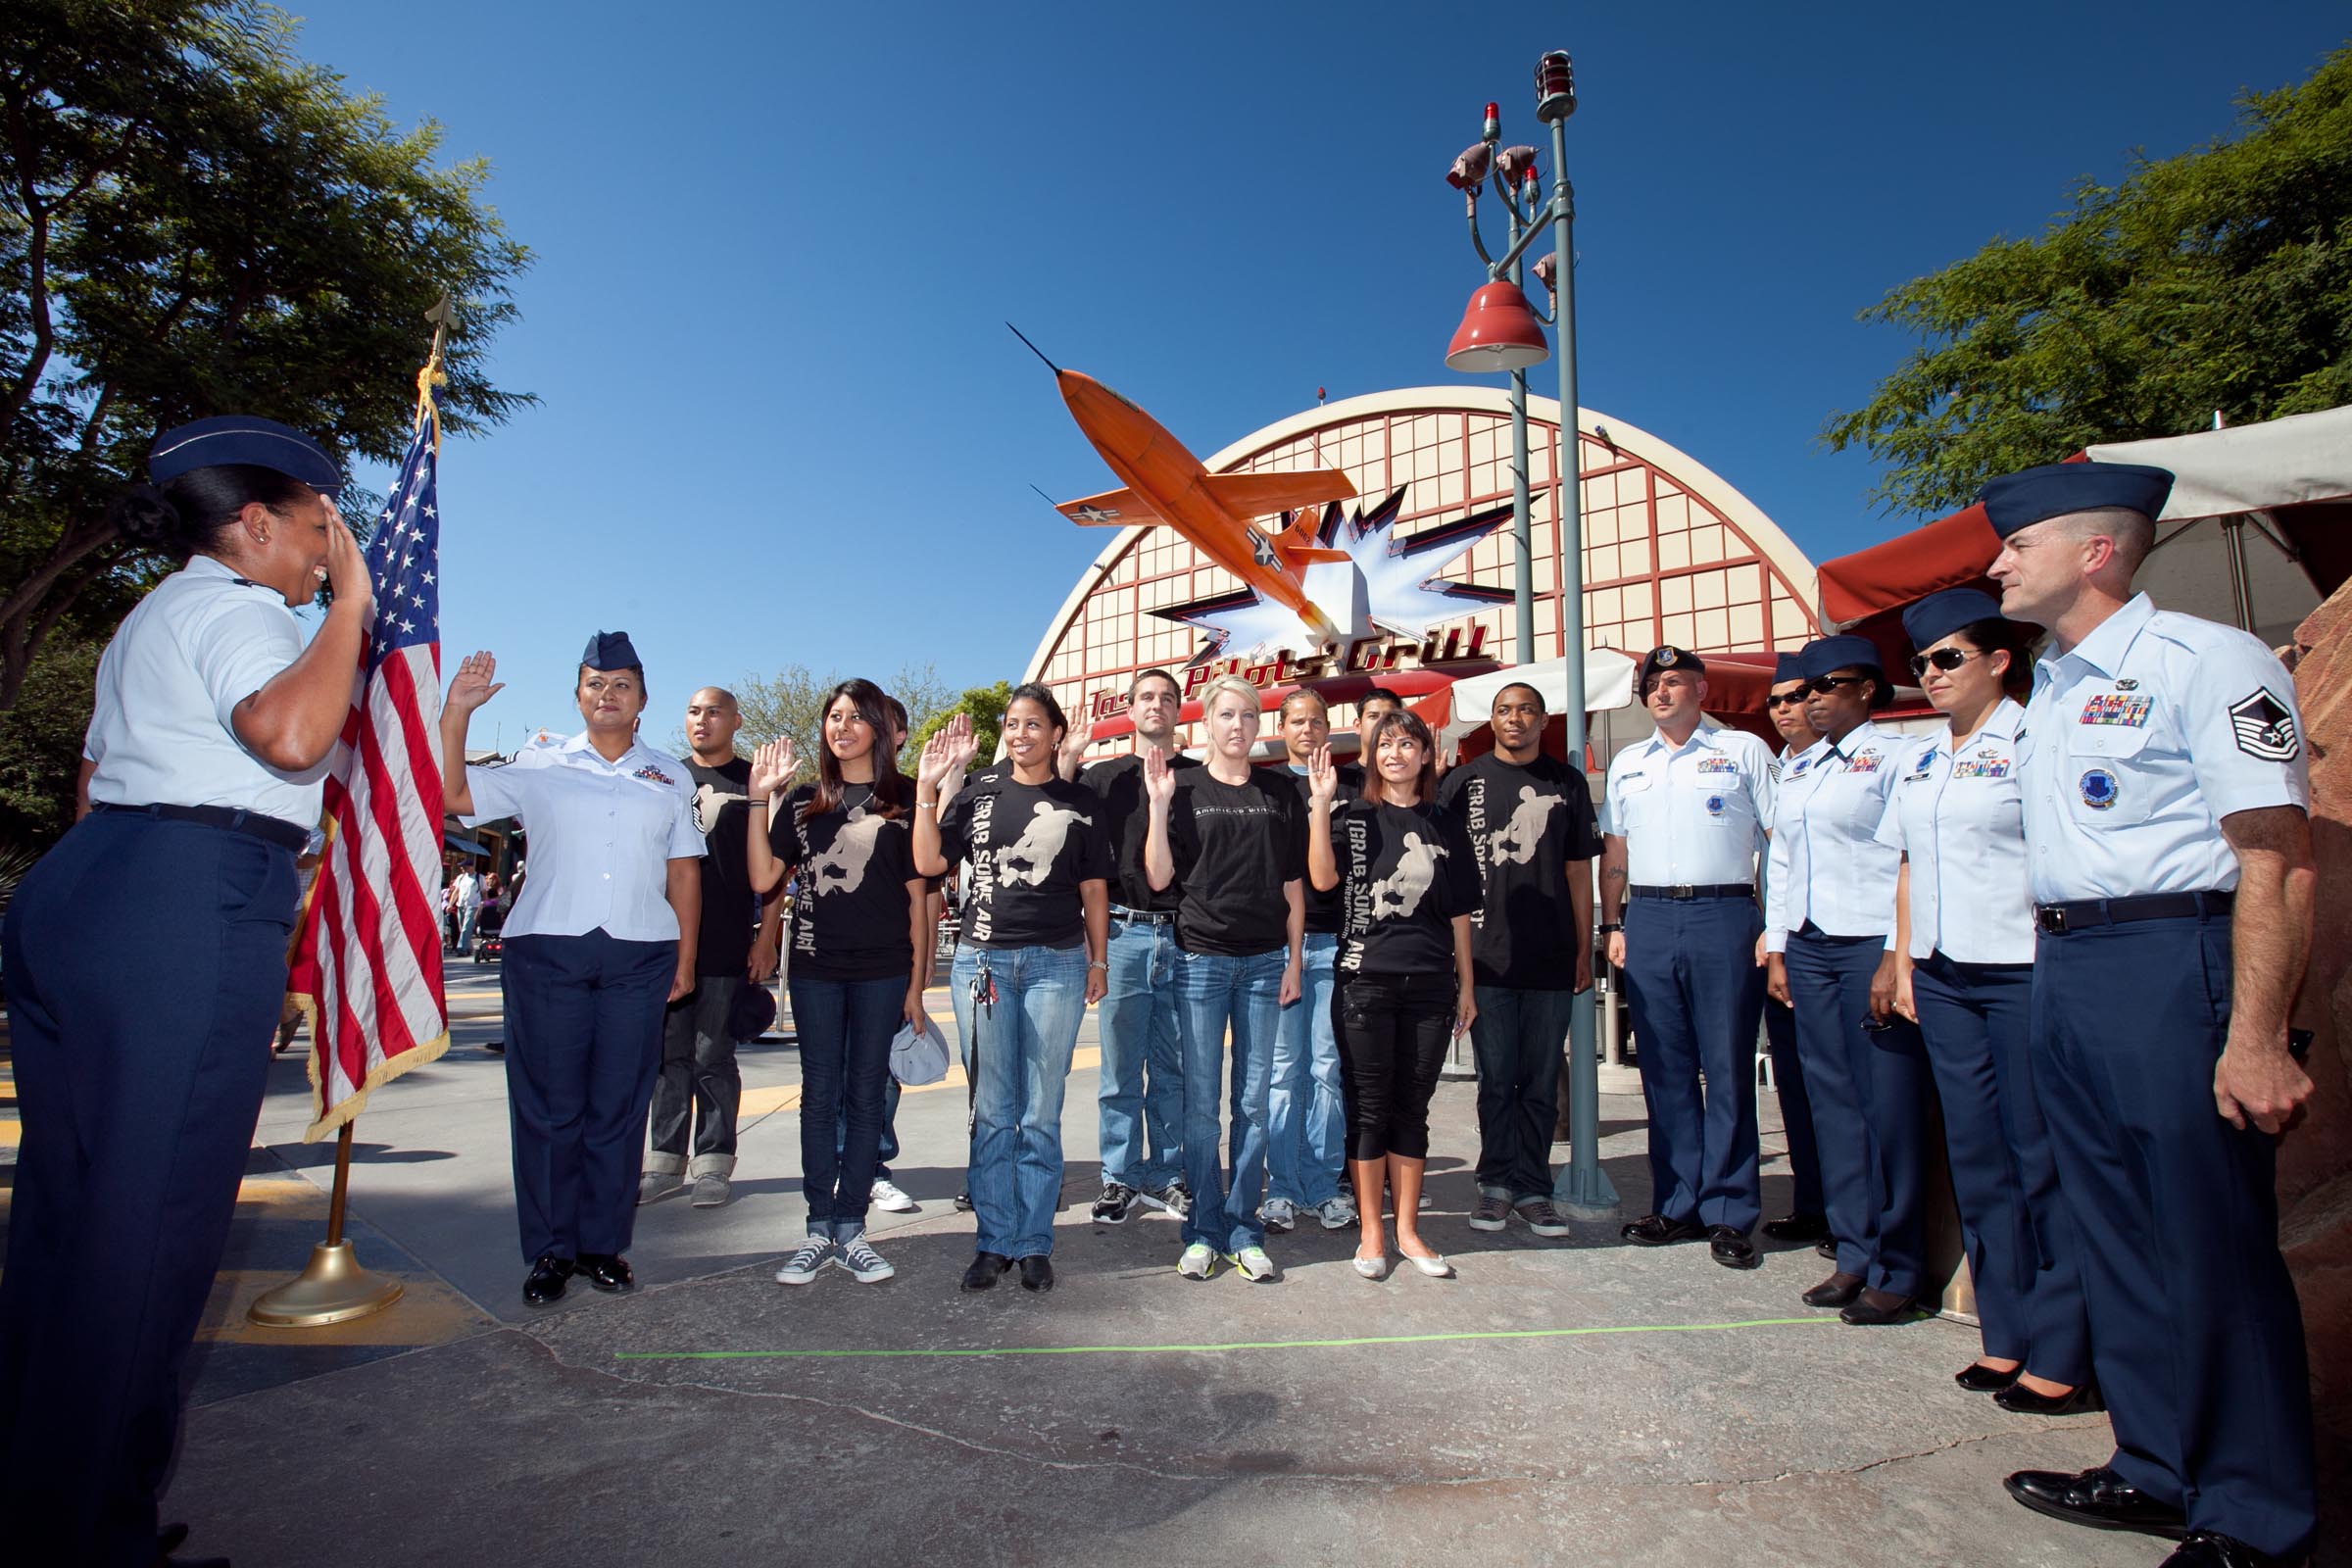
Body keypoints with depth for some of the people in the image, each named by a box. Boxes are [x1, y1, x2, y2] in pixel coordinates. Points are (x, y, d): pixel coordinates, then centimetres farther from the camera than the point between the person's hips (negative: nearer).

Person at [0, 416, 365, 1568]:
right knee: (146, 1227, -4)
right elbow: (289, 733, -28)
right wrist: (350, 600, -17)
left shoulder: (149, 619, 24)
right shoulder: (234, 605, -7)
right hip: (184, 917, -11)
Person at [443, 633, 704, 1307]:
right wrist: (457, 709, -2)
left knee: (620, 1106, 4)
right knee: (547, 1105, 2)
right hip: (547, 949, -1)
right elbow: (450, 794, 3)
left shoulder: (669, 777, 15)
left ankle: (604, 1246, 15)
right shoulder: (539, 766, 11)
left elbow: (684, 870, 14)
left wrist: (686, 957, 9)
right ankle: (549, 1251, 14)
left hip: (640, 956, 1)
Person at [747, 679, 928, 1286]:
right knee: (820, 1096, 6)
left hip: (882, 971, -2)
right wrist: (758, 798, -5)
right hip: (815, 969, 2)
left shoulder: (903, 800, 3)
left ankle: (851, 1227, 15)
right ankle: (819, 1229, 15)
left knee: (865, 1096, 5)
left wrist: (916, 983, -1)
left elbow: (917, 895, 2)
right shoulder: (804, 800, 10)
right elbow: (763, 879, 2)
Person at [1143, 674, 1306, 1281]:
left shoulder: (1279, 795, 9)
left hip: (1263, 961, 2)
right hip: (1200, 957, -2)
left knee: (1253, 1101, 6)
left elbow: (1292, 886, 11)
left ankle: (1245, 1231, 16)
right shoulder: (1183, 788, 3)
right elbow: (1159, 878, -2)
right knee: (1201, 1101, 3)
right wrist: (1159, 806, -11)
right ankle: (1204, 1230, 15)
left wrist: (1293, 960, 6)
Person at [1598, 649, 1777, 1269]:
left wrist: (1773, 926, -7)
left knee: (1728, 1067, 0)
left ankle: (1730, 1212, 10)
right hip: (1648, 921, 4)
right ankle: (1678, 1205, 17)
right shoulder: (1627, 764, 17)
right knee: (1664, 1070, 7)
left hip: (1724, 917, -4)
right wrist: (1613, 925, 10)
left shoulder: (1743, 750, 5)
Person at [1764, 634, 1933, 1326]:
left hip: (1871, 944, -7)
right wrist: (1776, 949, 12)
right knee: (1833, 1105, 9)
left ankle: (1898, 1274, 10)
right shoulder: (1798, 769, 17)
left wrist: (1895, 959, -16)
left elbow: (1915, 863, -10)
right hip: (1808, 949, 7)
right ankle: (1855, 1257, 19)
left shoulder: (1892, 757, -4)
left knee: (1888, 1107, -1)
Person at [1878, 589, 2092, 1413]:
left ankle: (2060, 1359, 14)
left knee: (2041, 1159, 1)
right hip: (1943, 980, 7)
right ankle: (2006, 1338, 24)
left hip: (2024, 975, -7)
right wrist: (1905, 962, 13)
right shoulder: (1917, 760, 14)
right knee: (1976, 1158, 12)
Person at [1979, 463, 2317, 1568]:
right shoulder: (2050, 689, 16)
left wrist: (2256, 1036, -22)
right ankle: (2159, 1472, 30)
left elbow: (2278, 860, -16)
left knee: (2215, 1247, 2)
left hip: (2175, 964, -8)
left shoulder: (2205, 661, -10)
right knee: (2115, 1235, 15)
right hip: (2062, 971, 9)